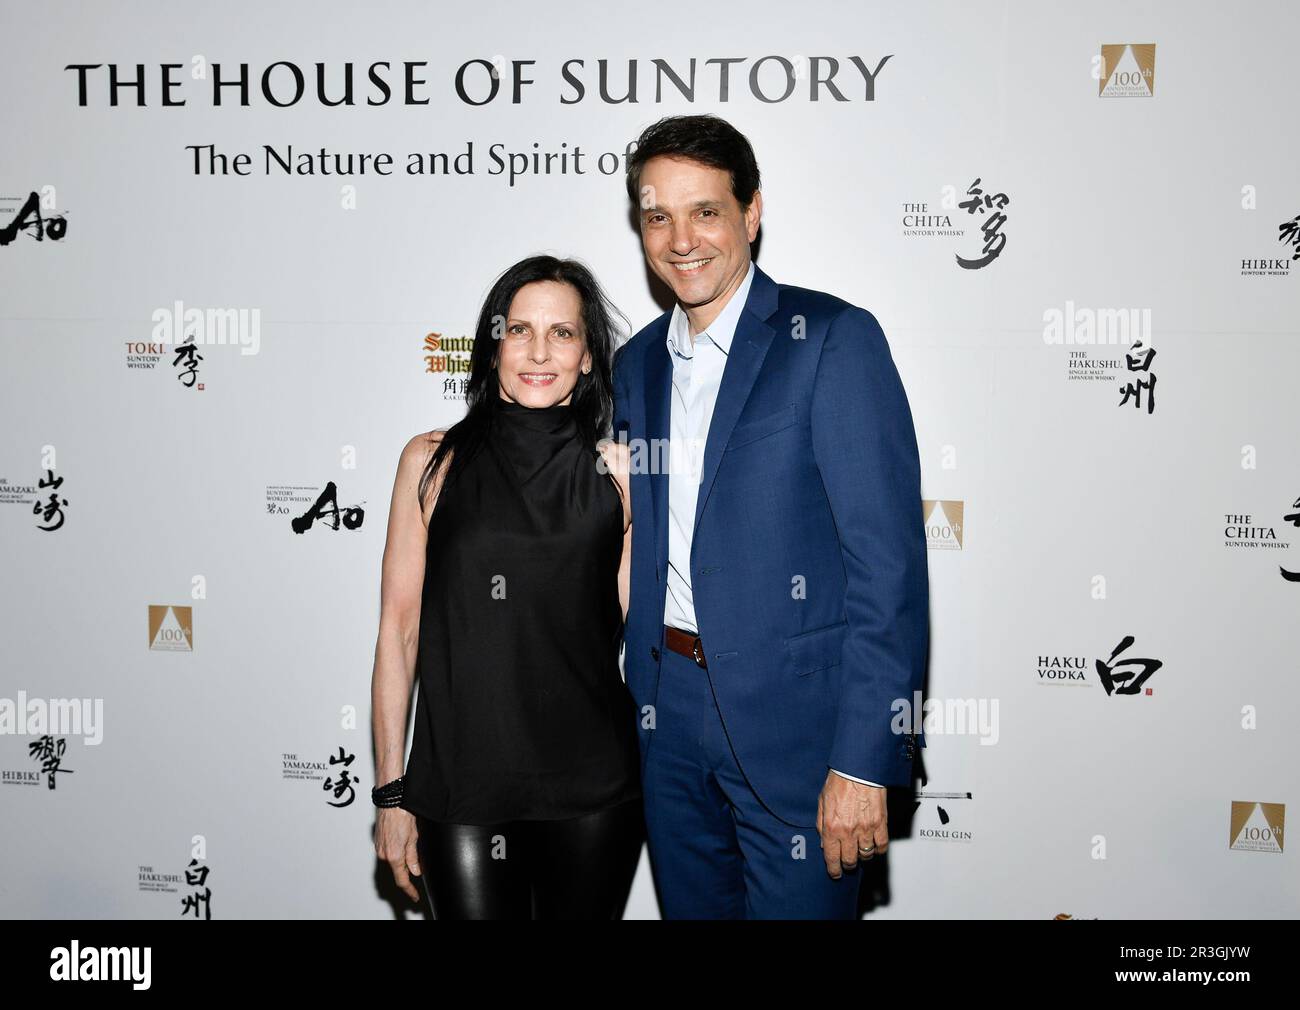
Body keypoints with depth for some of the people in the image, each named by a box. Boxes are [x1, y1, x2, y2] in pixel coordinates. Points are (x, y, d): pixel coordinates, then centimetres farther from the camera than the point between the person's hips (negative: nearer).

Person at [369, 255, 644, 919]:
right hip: (460, 786, -1)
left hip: (592, 786, 1)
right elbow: (399, 628, 1)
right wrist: (391, 790, 0)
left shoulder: (616, 472, 2)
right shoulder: (435, 461, 0)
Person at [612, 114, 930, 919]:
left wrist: (864, 761, -19)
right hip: (669, 715, 6)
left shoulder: (833, 339, -10)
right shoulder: (639, 362, 10)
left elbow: (889, 560, -16)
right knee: (692, 909, 18)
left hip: (797, 717, -6)